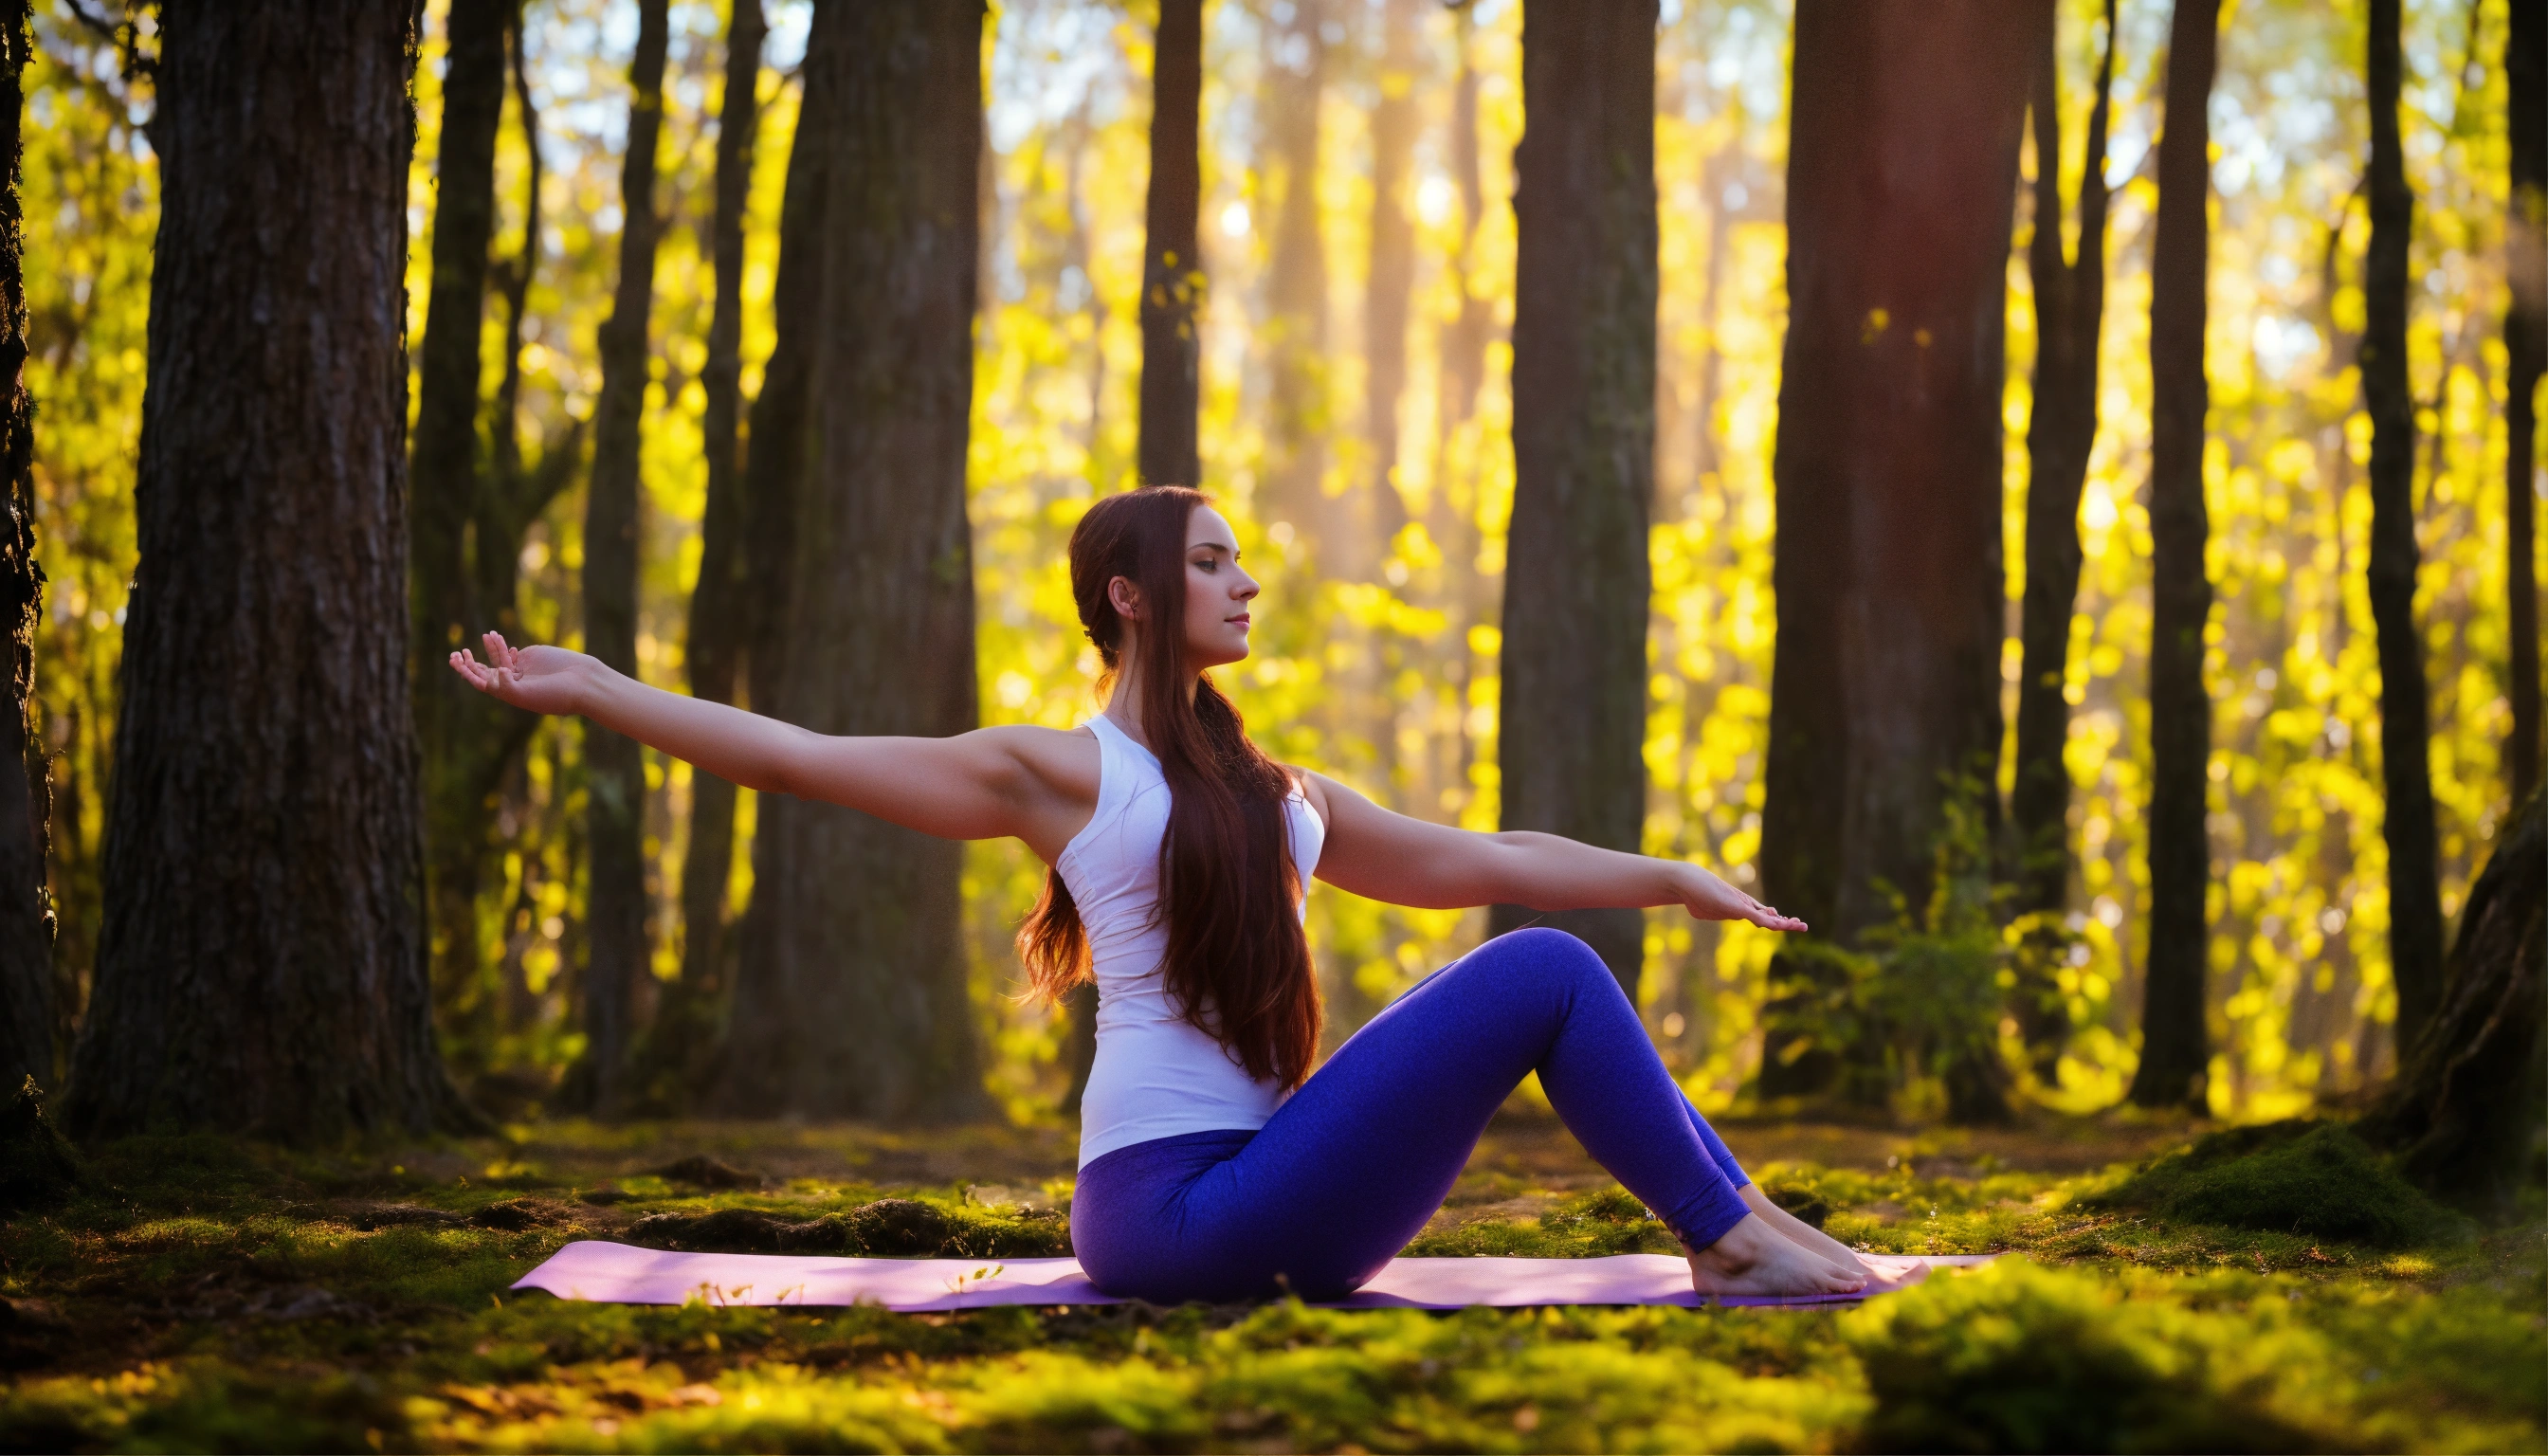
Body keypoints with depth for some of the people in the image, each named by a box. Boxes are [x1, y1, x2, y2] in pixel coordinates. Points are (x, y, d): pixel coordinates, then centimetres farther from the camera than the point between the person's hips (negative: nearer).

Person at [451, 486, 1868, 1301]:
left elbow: (1485, 859, 28)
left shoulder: (1275, 795, 21)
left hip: (1272, 1186, 7)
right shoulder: (1061, 772, 1)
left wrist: (1675, 876, 28)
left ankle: (1738, 1219, -1)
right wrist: (594, 690, -8)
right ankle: (1727, 1239, -6)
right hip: (1166, 1202, -7)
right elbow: (798, 756, -3)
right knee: (1544, 973, -14)